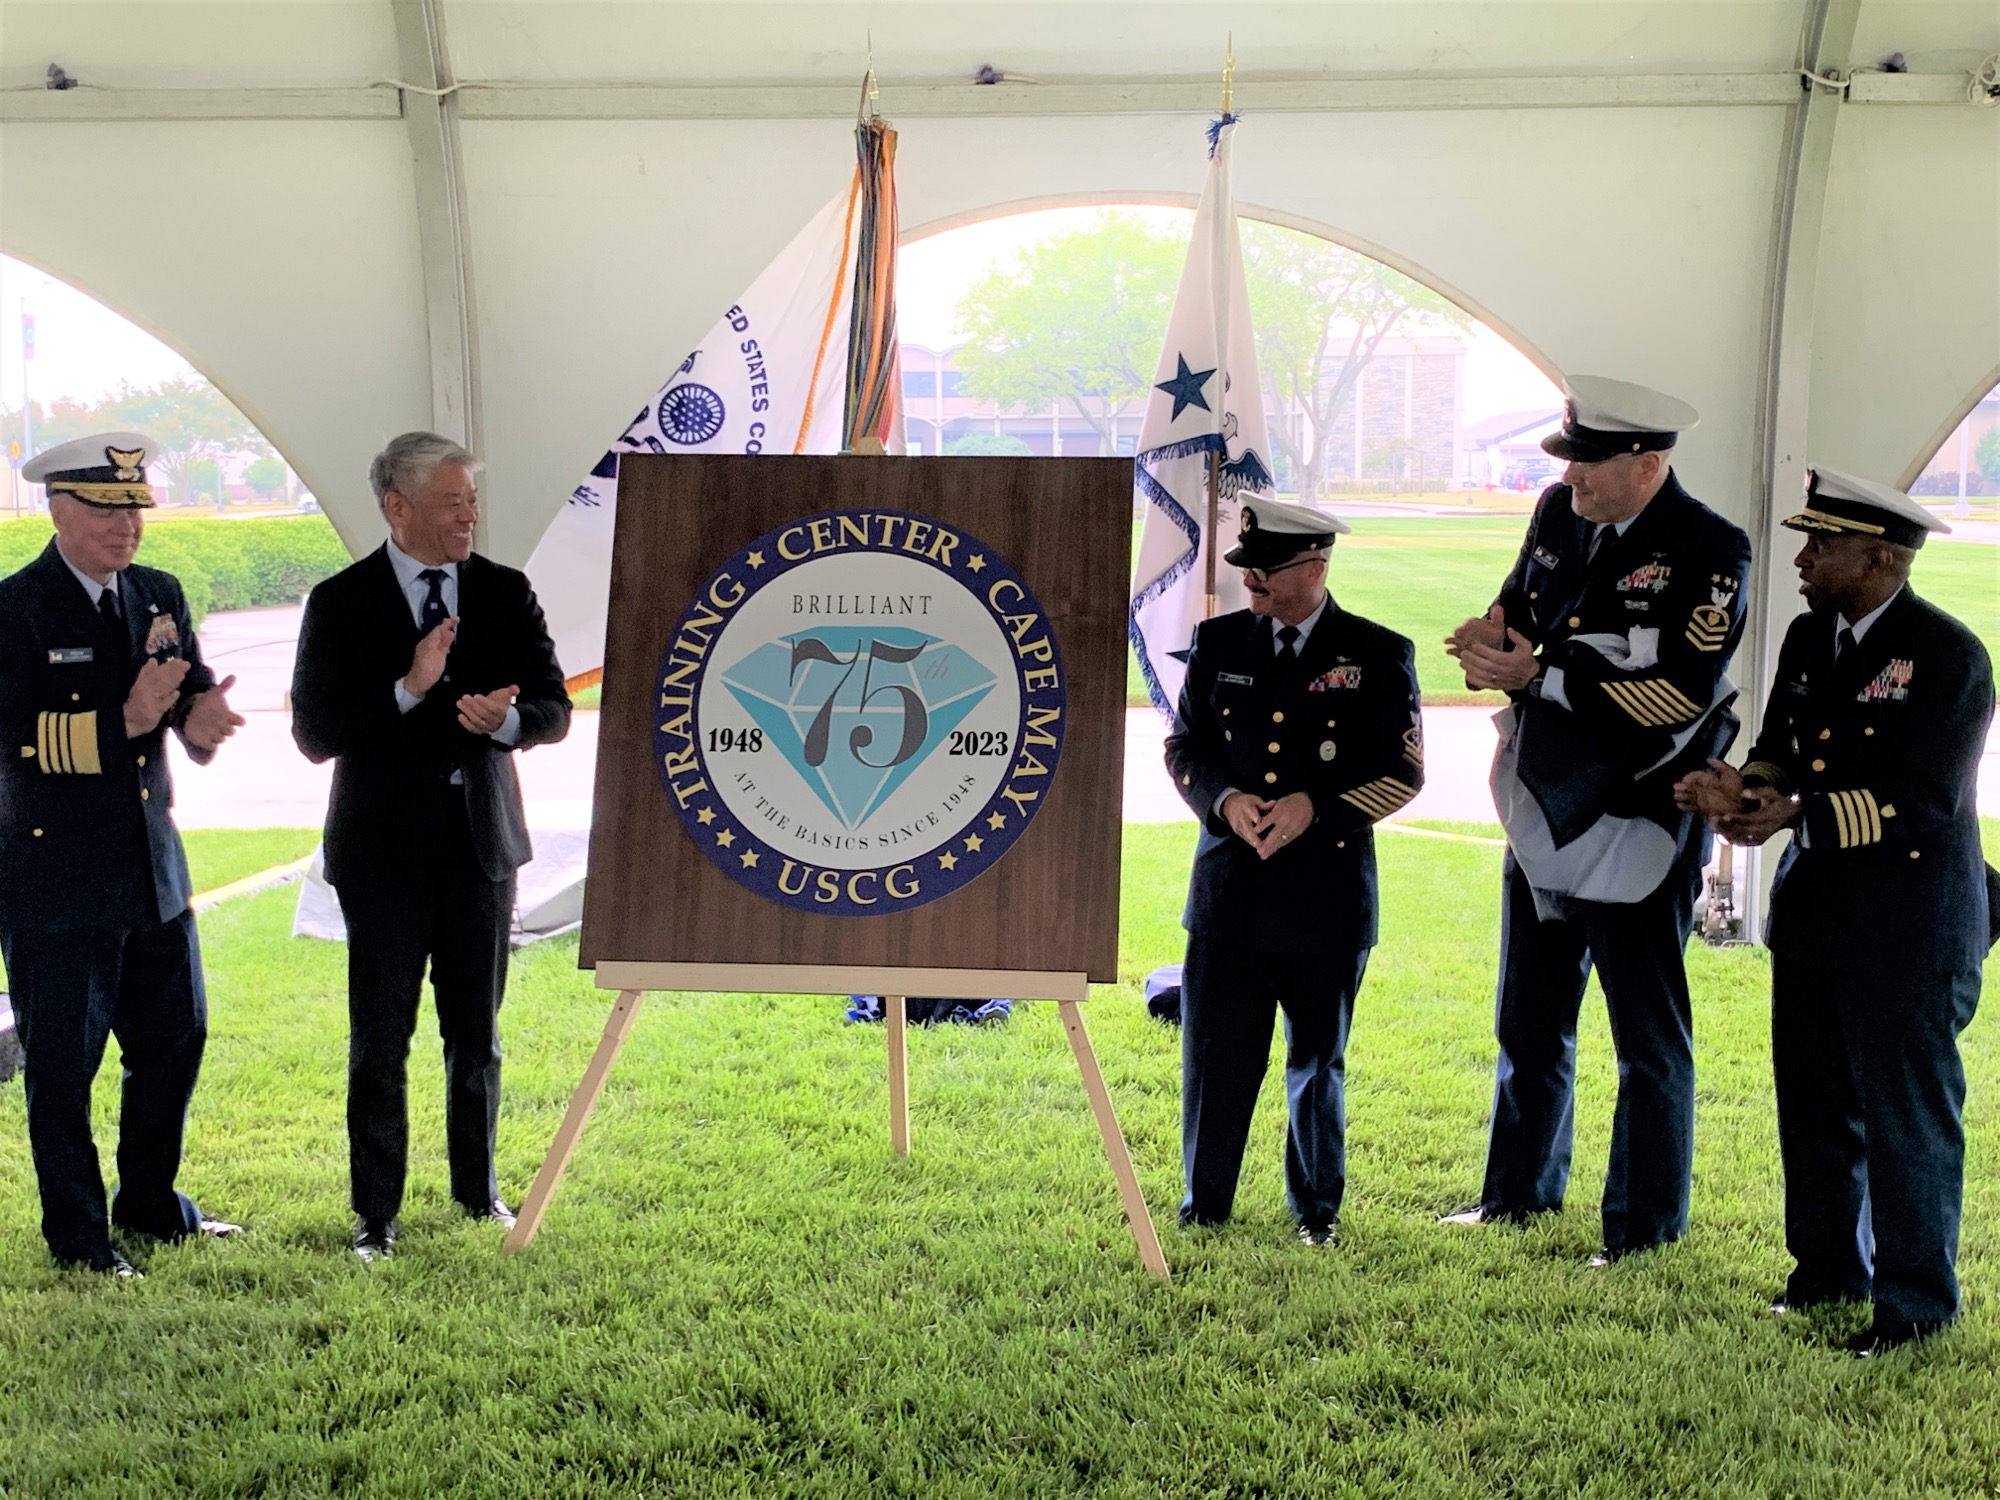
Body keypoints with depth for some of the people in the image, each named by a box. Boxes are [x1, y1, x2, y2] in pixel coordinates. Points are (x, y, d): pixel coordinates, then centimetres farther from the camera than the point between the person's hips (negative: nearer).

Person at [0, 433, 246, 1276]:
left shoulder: (159, 595, 9)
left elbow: (195, 705, 5)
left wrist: (202, 715, -18)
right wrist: (125, 720, -28)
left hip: (152, 863, 7)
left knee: (175, 1037, 15)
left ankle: (150, 1204, 33)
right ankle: (77, 1237, 17)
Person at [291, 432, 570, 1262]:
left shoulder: (506, 593, 4)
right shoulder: (340, 604, -5)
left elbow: (554, 709, 2)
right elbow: (315, 733, -10)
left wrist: (507, 717, -20)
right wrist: (408, 689, -23)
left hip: (482, 841, 3)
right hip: (386, 849, -3)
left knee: (477, 1033, 13)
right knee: (380, 1039, 3)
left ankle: (478, 1189, 29)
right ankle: (375, 1214, 13)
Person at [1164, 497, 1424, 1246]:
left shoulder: (1379, 655, -1)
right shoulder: (1219, 642, 7)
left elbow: (1402, 771, -2)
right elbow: (1184, 746, 11)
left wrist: (1315, 806, -16)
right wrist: (1224, 800, -10)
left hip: (1326, 894, -2)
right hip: (1228, 888, 2)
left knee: (1318, 1058, 9)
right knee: (1215, 1051, 4)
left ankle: (1317, 1209, 24)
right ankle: (1205, 1205, 19)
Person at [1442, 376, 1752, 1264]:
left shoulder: (1710, 551, -15)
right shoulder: (1558, 513, 4)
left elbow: (1677, 694, -23)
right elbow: (1520, 612, 15)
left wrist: (1537, 675, -23)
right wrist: (1494, 636, -9)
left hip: (1639, 825, -7)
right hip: (1544, 812, 7)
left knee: (1649, 1038, 4)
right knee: (1528, 1022, 19)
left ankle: (1644, 1231, 16)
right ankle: (1520, 1193, 35)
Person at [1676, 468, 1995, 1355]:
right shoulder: (1808, 638, 9)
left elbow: (1919, 804, -19)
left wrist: (1794, 814, -22)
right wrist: (1745, 788, -10)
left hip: (1909, 919, -7)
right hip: (1814, 905, 7)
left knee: (1907, 1113, 1)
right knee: (1814, 1104, 15)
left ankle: (1915, 1301, 12)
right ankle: (1829, 1271, 30)